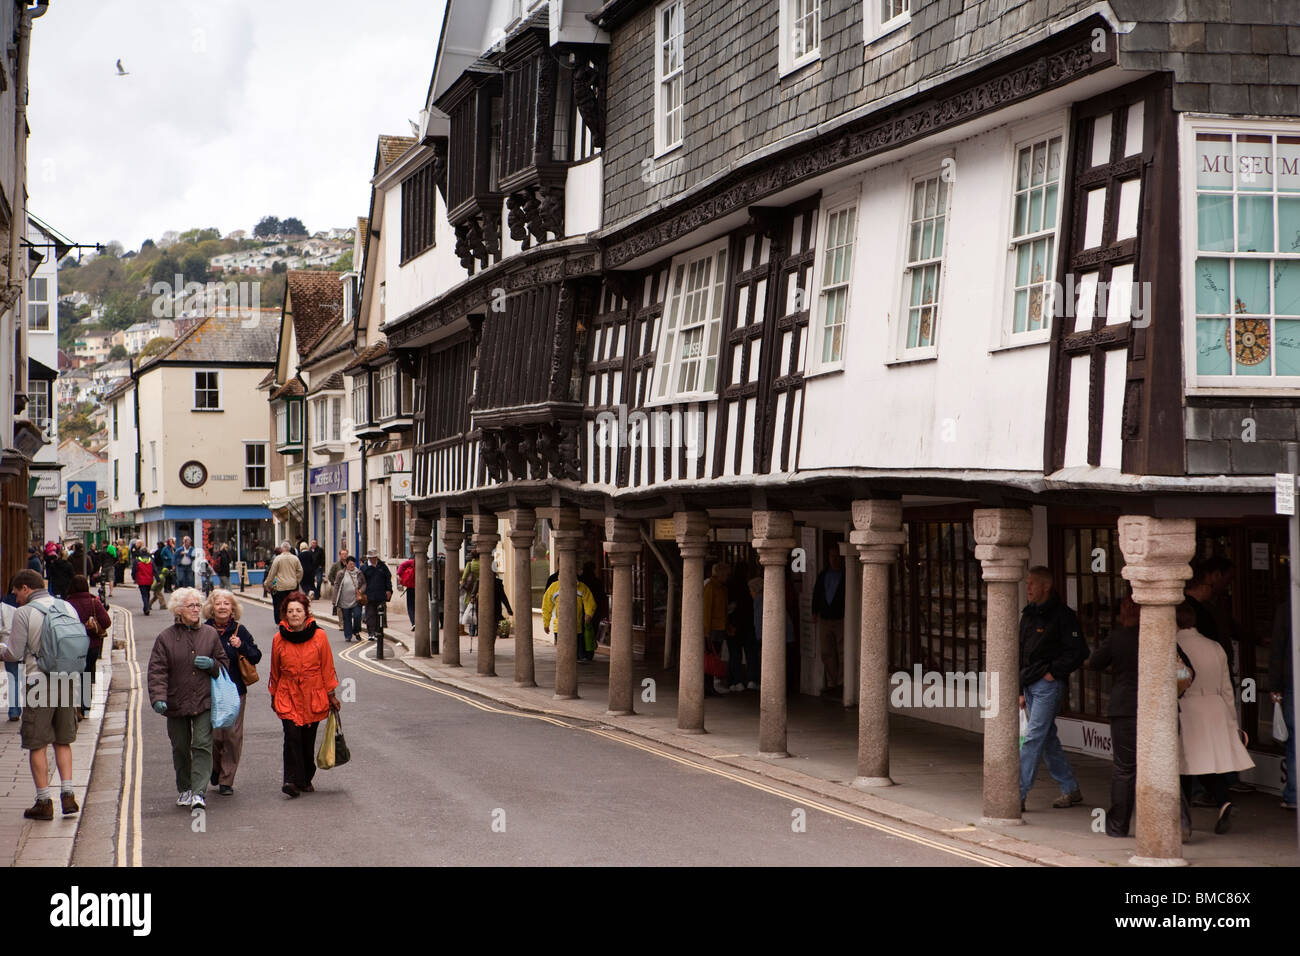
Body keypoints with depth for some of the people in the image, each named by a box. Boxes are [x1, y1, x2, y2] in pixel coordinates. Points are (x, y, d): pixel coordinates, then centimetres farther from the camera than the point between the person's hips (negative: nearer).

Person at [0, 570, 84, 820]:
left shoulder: (24, 613, -9)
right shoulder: (67, 608, 7)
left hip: (40, 684, -5)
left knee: (37, 745, 5)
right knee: (63, 742, 15)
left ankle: (44, 802, 7)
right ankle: (67, 794, 7)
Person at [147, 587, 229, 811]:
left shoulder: (210, 634, 6)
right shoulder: (165, 638, 0)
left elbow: (224, 664, 15)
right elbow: (157, 671, -6)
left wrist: (212, 664, -8)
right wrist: (159, 698, -20)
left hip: (204, 701, 0)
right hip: (176, 702, 0)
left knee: (202, 745, -10)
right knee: (180, 748, 10)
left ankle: (199, 792, -14)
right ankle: (185, 789, 27)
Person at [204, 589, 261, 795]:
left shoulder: (239, 631, 3)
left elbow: (256, 656, 3)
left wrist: (242, 646, -14)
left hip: (236, 691, 1)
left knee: (233, 736, -1)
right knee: (214, 735, -4)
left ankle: (226, 780, 9)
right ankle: (215, 770, 25)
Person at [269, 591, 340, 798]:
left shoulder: (319, 636, -3)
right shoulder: (279, 639, 0)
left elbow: (327, 667, 4)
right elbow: (275, 671, 12)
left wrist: (331, 695, 7)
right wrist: (274, 696, 18)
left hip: (313, 696, 0)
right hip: (288, 696, 0)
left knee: (308, 739, 5)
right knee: (292, 736, -16)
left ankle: (306, 779, 22)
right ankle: (292, 780, -15)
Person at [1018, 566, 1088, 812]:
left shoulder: (1062, 615, -10)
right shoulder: (1028, 615, 14)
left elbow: (1079, 651, -12)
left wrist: (1054, 672, -12)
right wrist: (1021, 690, 15)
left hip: (1049, 685, -8)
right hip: (1031, 685, 8)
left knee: (1033, 738, -10)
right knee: (1048, 739, 12)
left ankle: (1018, 795, -11)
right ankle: (1070, 789, 22)